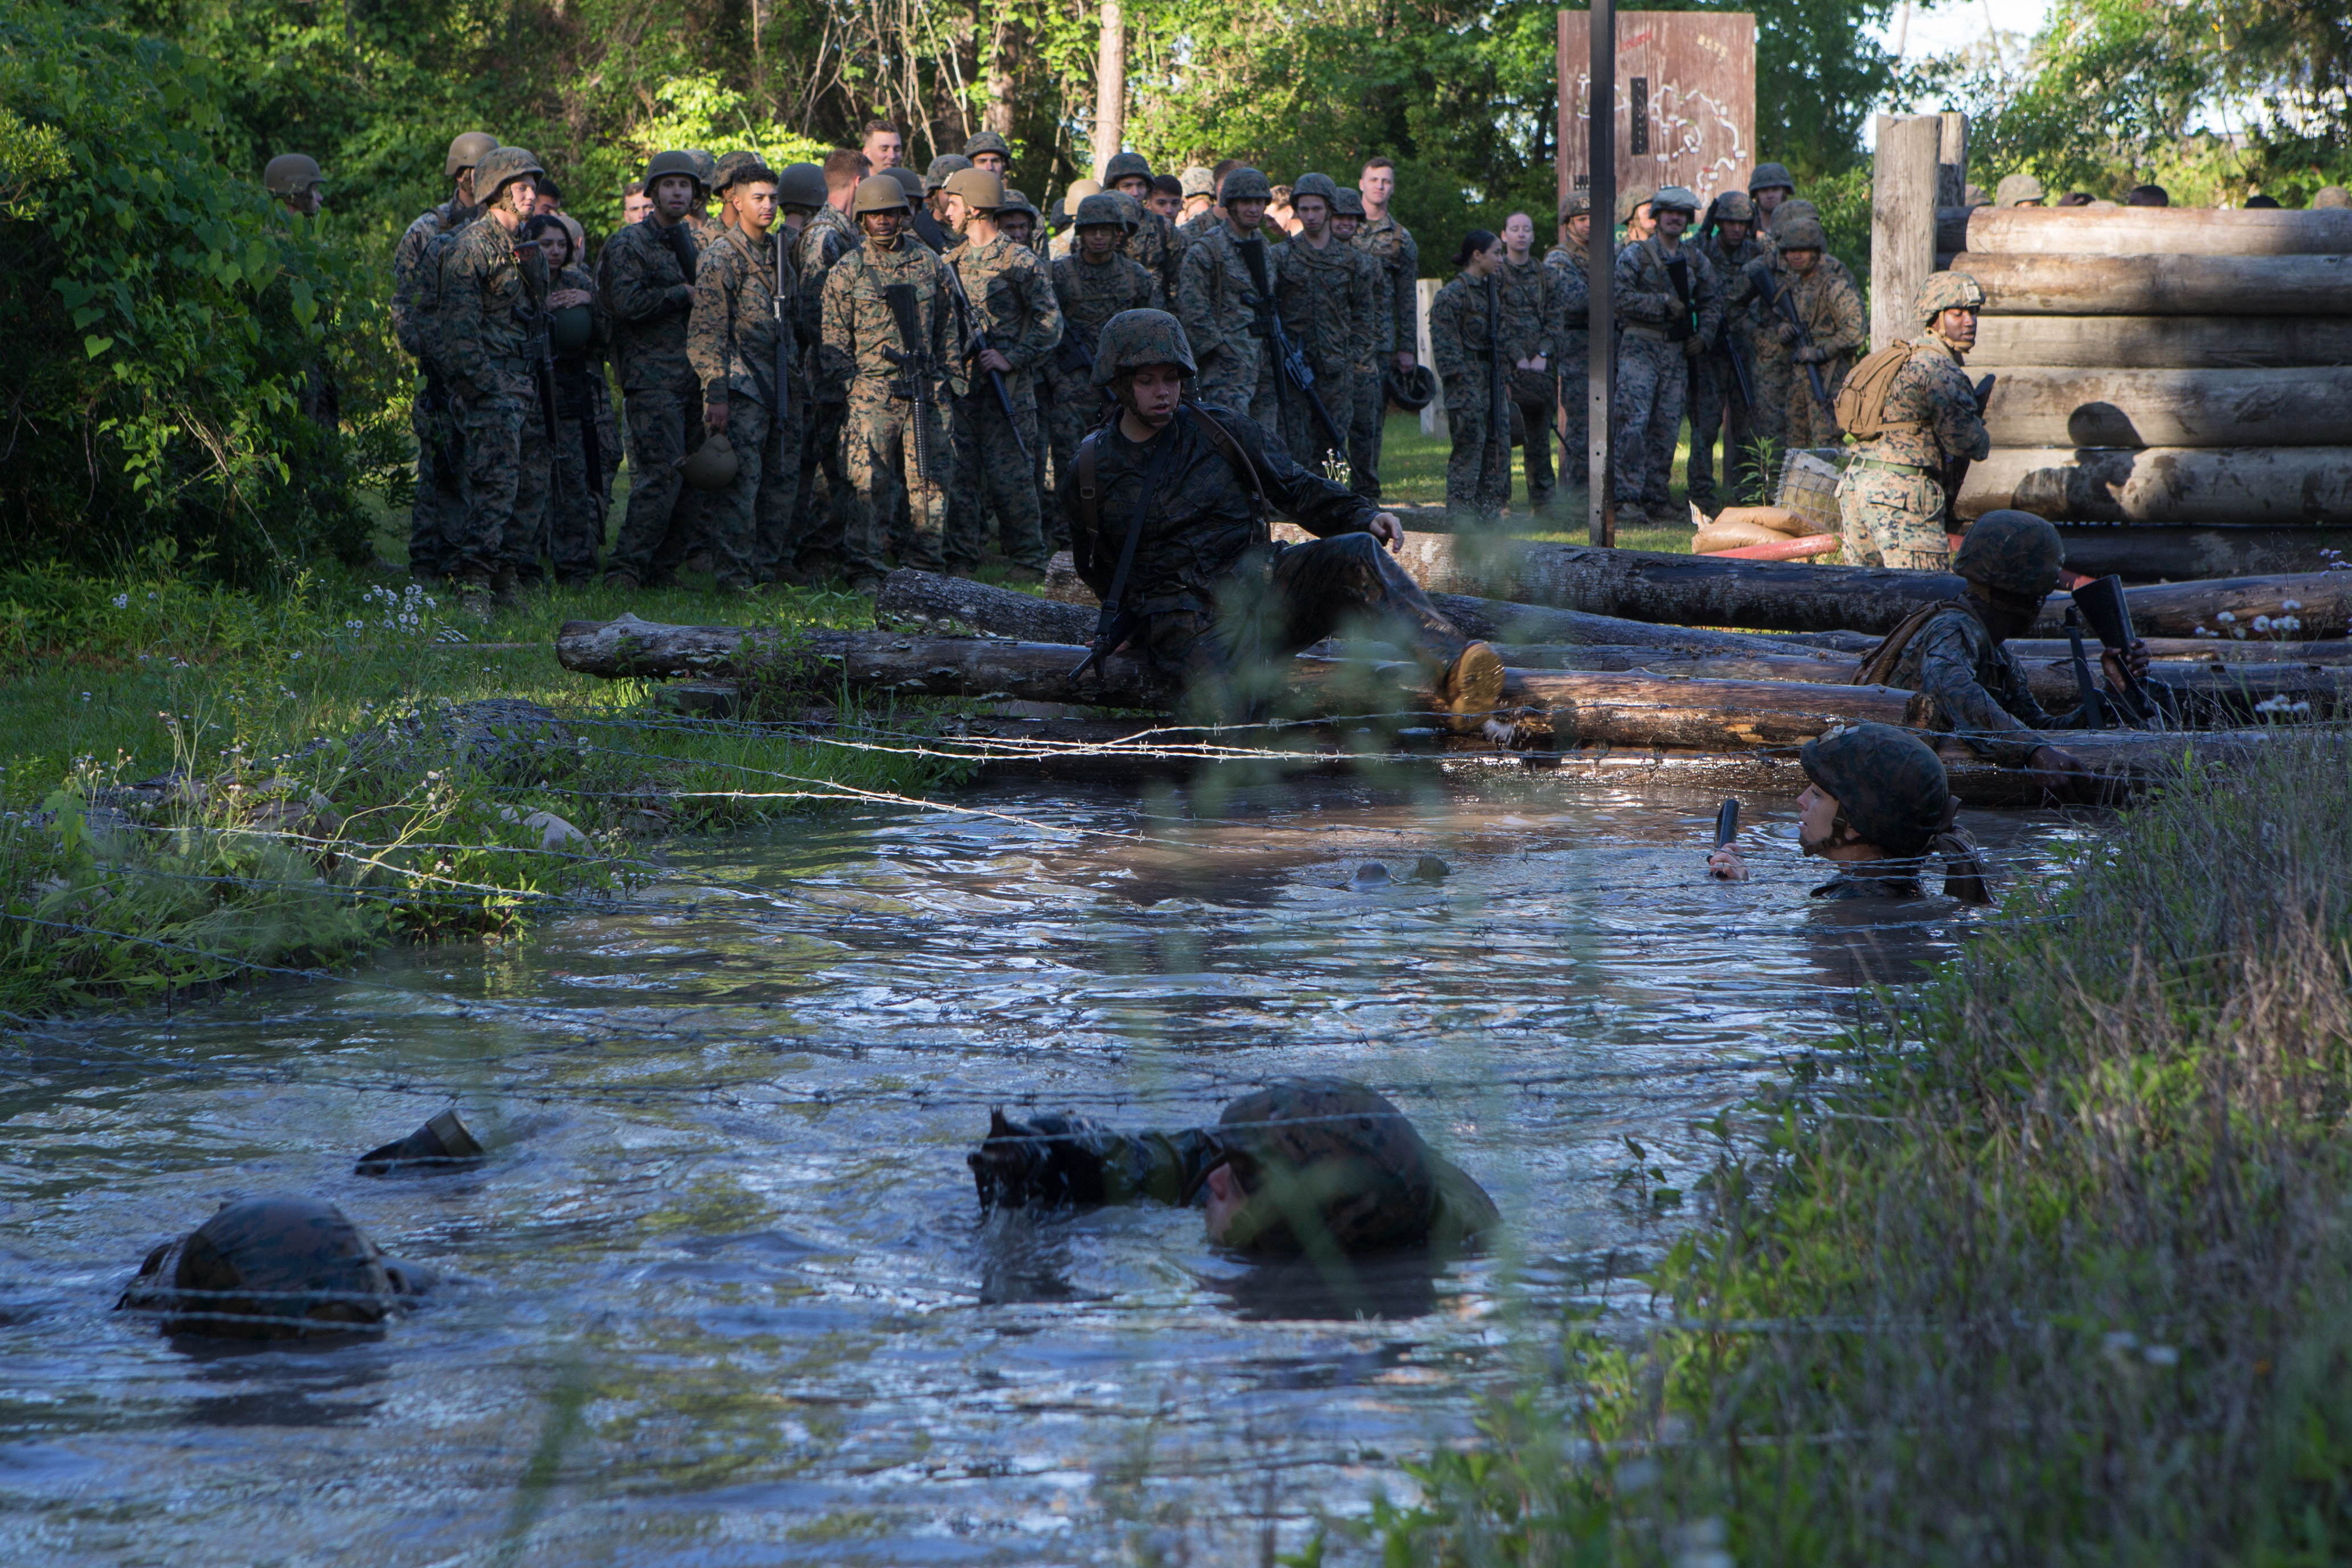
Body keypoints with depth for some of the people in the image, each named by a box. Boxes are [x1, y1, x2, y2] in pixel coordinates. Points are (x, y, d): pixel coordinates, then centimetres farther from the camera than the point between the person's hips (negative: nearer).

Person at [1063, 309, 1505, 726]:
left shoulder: (1223, 432, 8)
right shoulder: (1089, 475, 6)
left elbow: (1295, 488, 12)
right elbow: (1096, 570, 21)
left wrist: (1363, 516, -5)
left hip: (1259, 587, 2)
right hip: (1186, 625, -2)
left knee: (1356, 553, -28)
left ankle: (1452, 670, -45)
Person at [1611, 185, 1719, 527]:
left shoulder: (1695, 260, 14)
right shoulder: (1635, 255, -1)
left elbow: (1712, 300, 21)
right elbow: (1621, 298, -11)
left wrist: (1704, 335, 6)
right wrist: (1663, 303, -14)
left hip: (1678, 351, 5)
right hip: (1640, 347, -5)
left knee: (1667, 428, 4)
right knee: (1635, 422, -14)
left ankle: (1656, 498, 11)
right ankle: (1628, 499, -16)